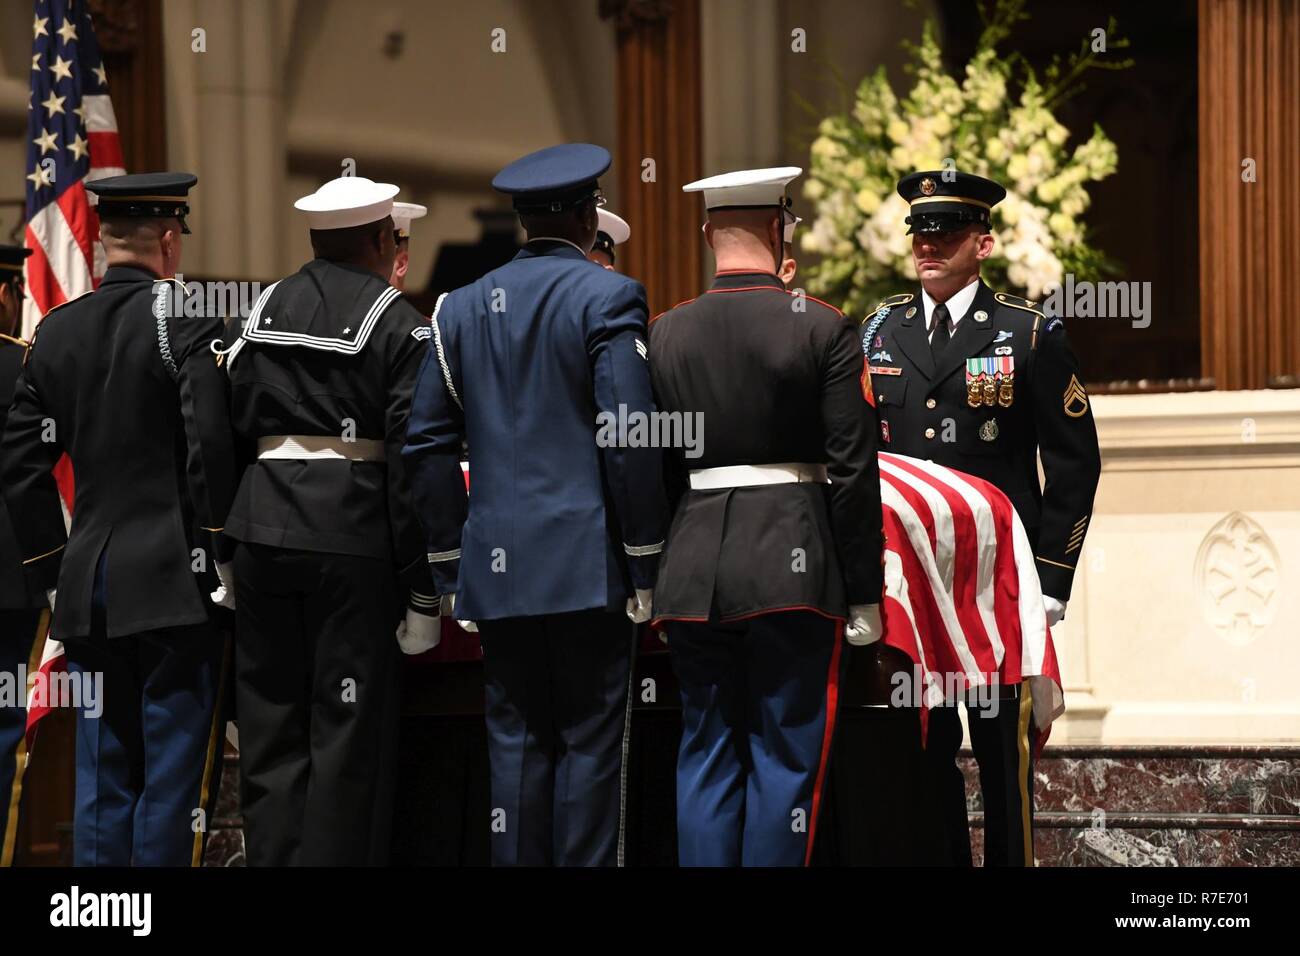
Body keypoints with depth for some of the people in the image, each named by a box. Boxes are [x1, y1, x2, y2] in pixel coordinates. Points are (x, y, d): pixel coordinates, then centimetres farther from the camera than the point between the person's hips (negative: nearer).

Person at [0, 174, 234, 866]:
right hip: (171, 581, -6)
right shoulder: (184, 328, -10)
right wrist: (218, 556, -5)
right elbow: (211, 453, -17)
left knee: (102, 775, 11)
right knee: (173, 770, -2)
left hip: (89, 582, 6)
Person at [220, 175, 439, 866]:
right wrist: (421, 588, -5)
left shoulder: (260, 312, 10)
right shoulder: (398, 323, -3)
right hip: (352, 528, -4)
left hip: (262, 524, 4)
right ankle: (336, 859, 0)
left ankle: (269, 855, 11)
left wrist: (226, 554, 12)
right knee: (348, 729, 0)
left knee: (270, 721, 10)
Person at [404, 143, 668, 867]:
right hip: (587, 562, -4)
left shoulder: (464, 307, 10)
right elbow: (628, 440, -12)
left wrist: (450, 564, 14)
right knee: (591, 740, -1)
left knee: (518, 742, 7)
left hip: (498, 564, 5)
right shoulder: (608, 298, -6)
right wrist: (644, 564, -6)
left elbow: (429, 443, 10)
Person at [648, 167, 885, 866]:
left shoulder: (665, 333, 5)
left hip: (693, 571, 3)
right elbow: (853, 470, -6)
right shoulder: (823, 330, -5)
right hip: (794, 569, -3)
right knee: (786, 757, 1)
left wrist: (652, 581, 16)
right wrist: (863, 594, -2)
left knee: (705, 757, 10)